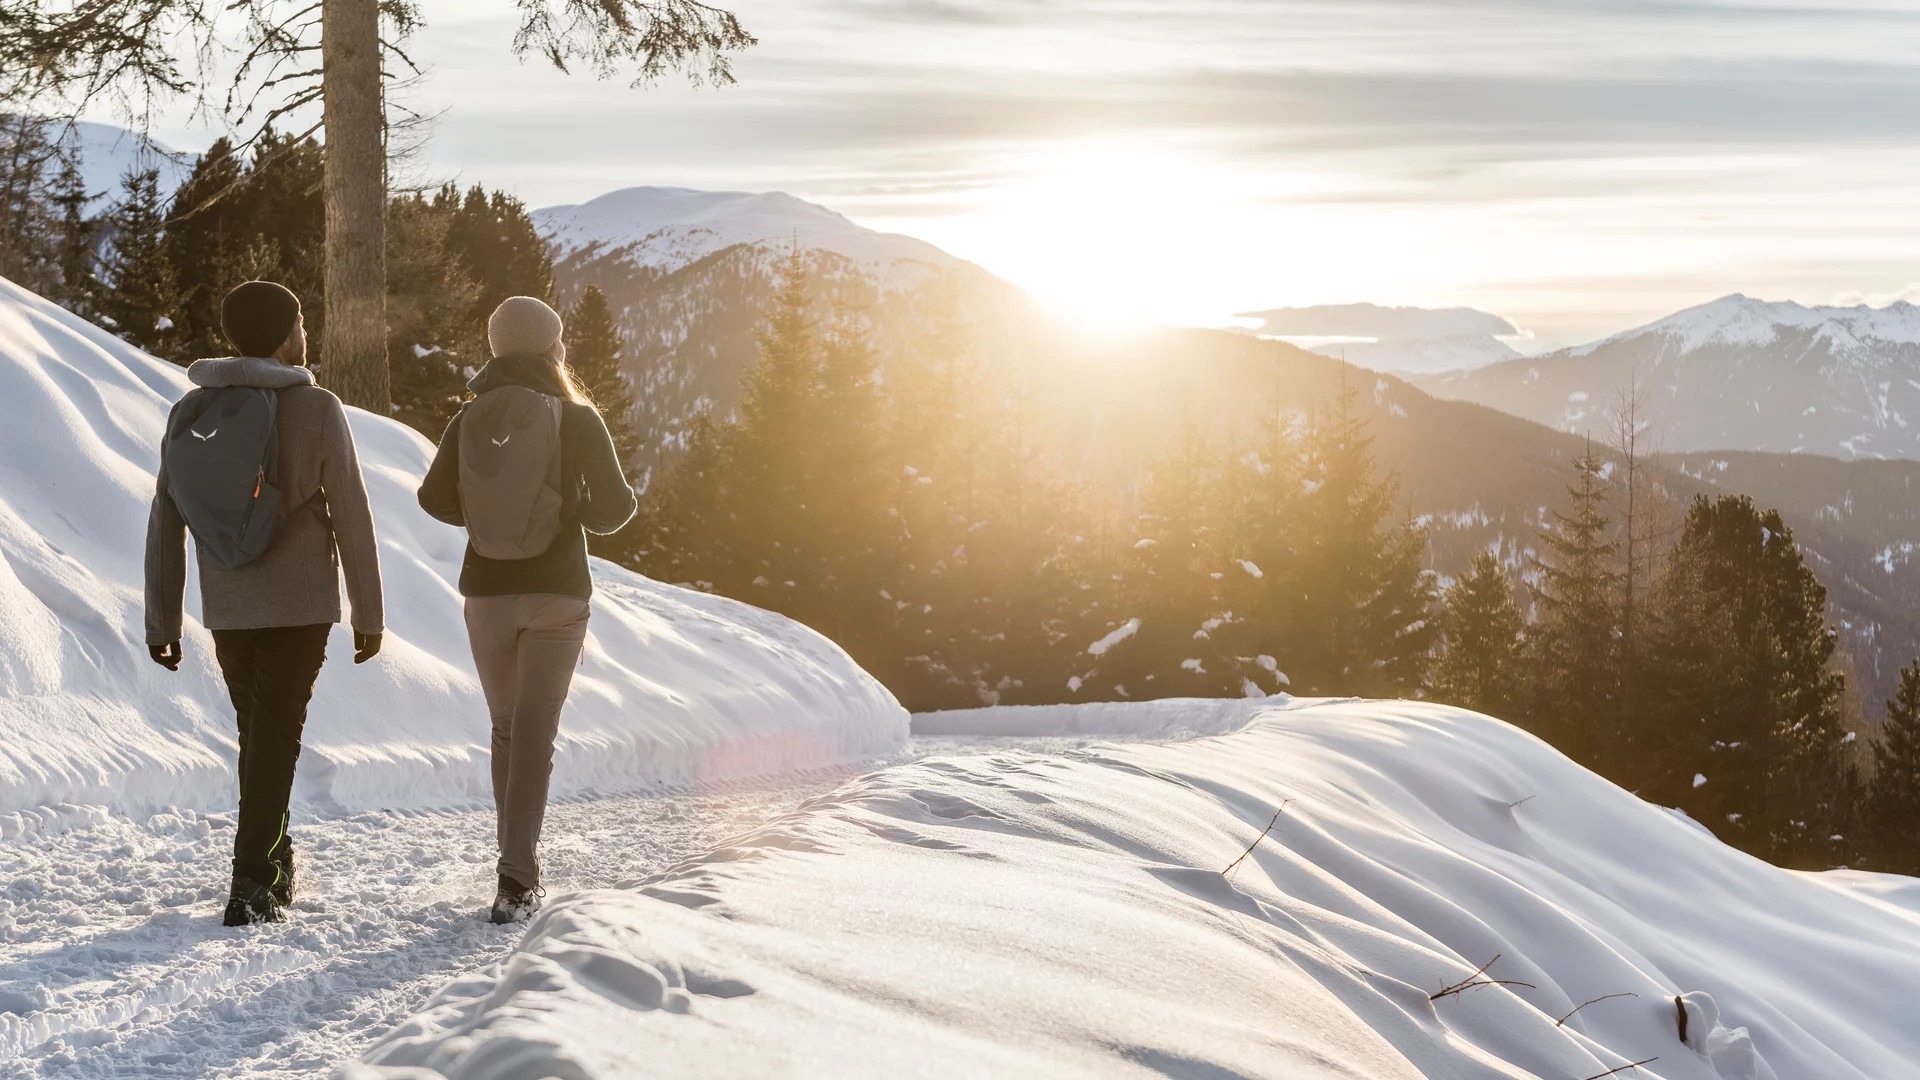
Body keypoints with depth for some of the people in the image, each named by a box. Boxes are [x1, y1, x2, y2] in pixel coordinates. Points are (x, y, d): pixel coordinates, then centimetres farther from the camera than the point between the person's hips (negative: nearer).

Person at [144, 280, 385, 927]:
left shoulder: (189, 414, 3)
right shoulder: (316, 410, -8)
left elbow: (164, 525, 4)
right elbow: (351, 516, -7)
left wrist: (160, 620, 10)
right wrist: (369, 613, 1)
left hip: (225, 609, 4)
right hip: (301, 605, -4)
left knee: (258, 732, 19)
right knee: (275, 735, -2)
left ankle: (275, 865, 28)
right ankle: (254, 884, -10)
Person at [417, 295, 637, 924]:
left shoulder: (471, 419, 2)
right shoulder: (576, 418, -6)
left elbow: (436, 499, 4)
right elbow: (615, 507, -10)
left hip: (486, 591, 3)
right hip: (557, 593, -3)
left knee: (506, 729, 17)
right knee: (534, 735, -4)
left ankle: (520, 865, 22)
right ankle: (517, 878, -15)